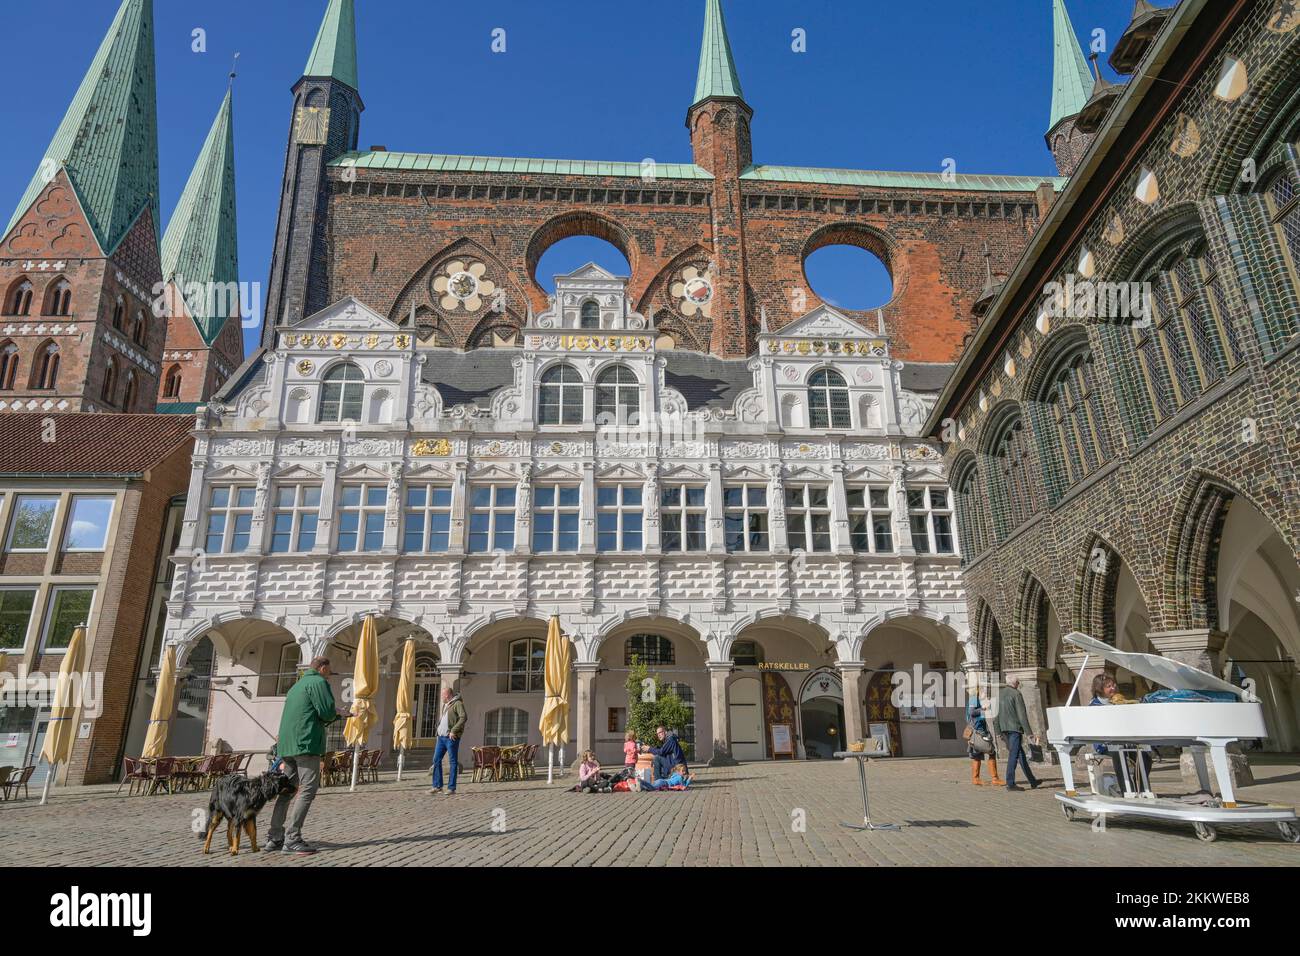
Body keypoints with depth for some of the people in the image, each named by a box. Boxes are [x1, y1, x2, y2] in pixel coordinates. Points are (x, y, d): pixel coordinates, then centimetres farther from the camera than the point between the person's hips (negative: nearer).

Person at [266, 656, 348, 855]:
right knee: (308, 790, -8)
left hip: (287, 745, 9)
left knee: (286, 790, 12)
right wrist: (336, 714, 10)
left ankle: (275, 838, 13)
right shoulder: (318, 682, -4)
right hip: (307, 743, -9)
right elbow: (327, 713, -13)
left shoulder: (296, 685, 25)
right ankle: (292, 838, -12)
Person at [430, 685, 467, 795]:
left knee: (452, 761, -3)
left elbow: (463, 718, -20)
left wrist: (453, 731, -22)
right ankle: (437, 786, 14)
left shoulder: (457, 704, -9)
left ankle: (451, 788, 1)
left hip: (451, 738, -9)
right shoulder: (445, 705, 19)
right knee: (436, 760, 6)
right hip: (441, 737, 9)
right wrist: (439, 729, 15)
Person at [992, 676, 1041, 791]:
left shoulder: (1000, 695, 15)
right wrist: (1028, 731, -11)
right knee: (1013, 755, -6)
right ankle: (1010, 783, -6)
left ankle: (1032, 781, 24)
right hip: (1015, 727, -8)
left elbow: (996, 715, 15)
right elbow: (1022, 714, -13)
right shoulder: (1016, 694, -8)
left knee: (1021, 755, 15)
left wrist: (998, 732, 17)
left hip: (1004, 729, 8)